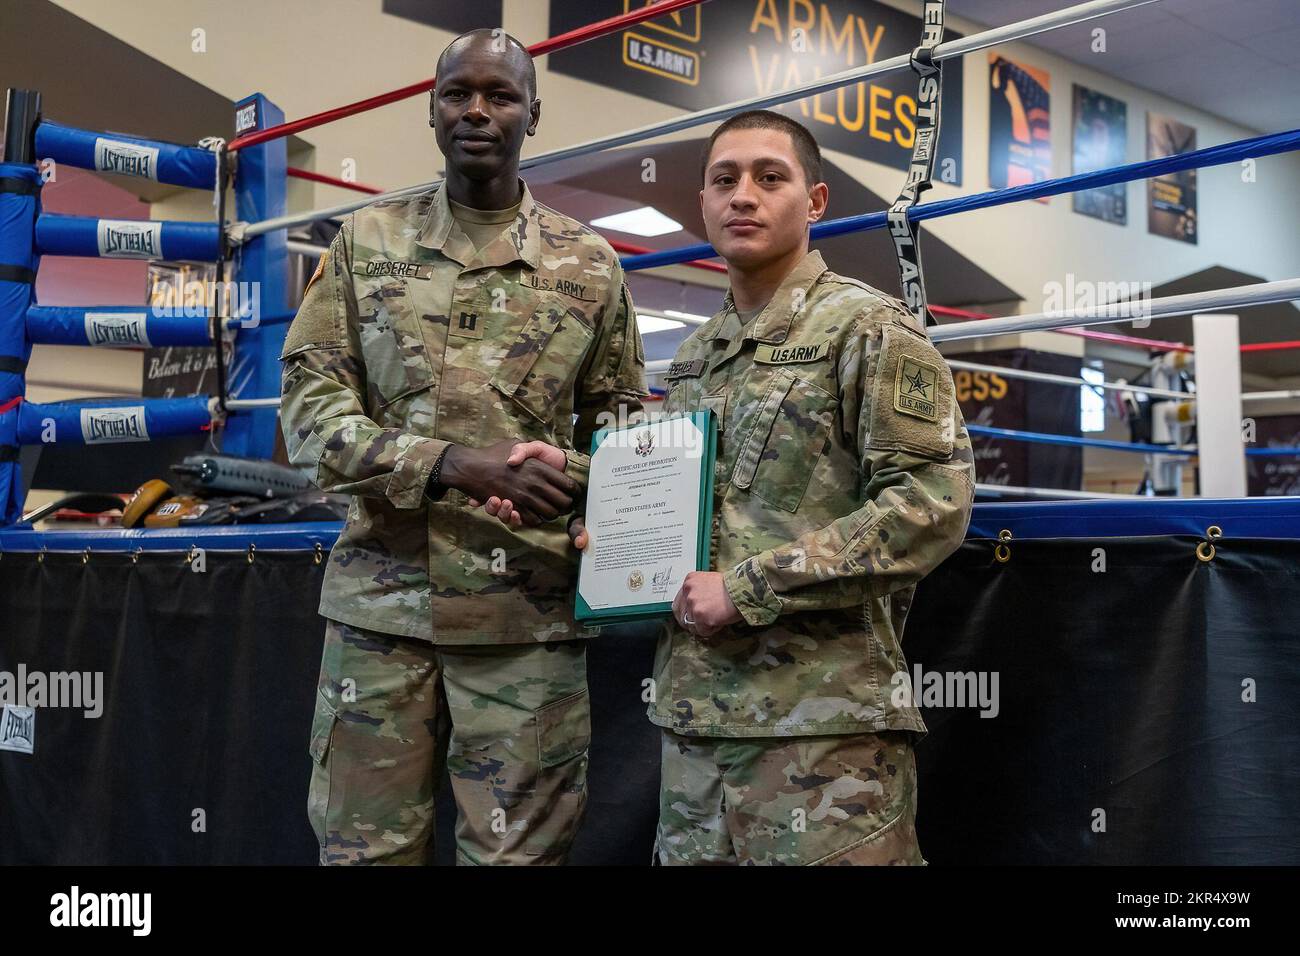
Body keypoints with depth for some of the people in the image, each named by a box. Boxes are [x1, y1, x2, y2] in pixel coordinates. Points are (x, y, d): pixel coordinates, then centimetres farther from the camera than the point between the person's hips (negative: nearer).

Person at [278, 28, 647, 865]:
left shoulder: (591, 264, 8)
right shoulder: (366, 241, 7)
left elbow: (621, 423, 13)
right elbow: (310, 407, 0)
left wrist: (568, 473, -11)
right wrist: (451, 463, -16)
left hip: (530, 608, 0)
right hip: (380, 598, 1)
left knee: (518, 850, 6)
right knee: (364, 845, 8)